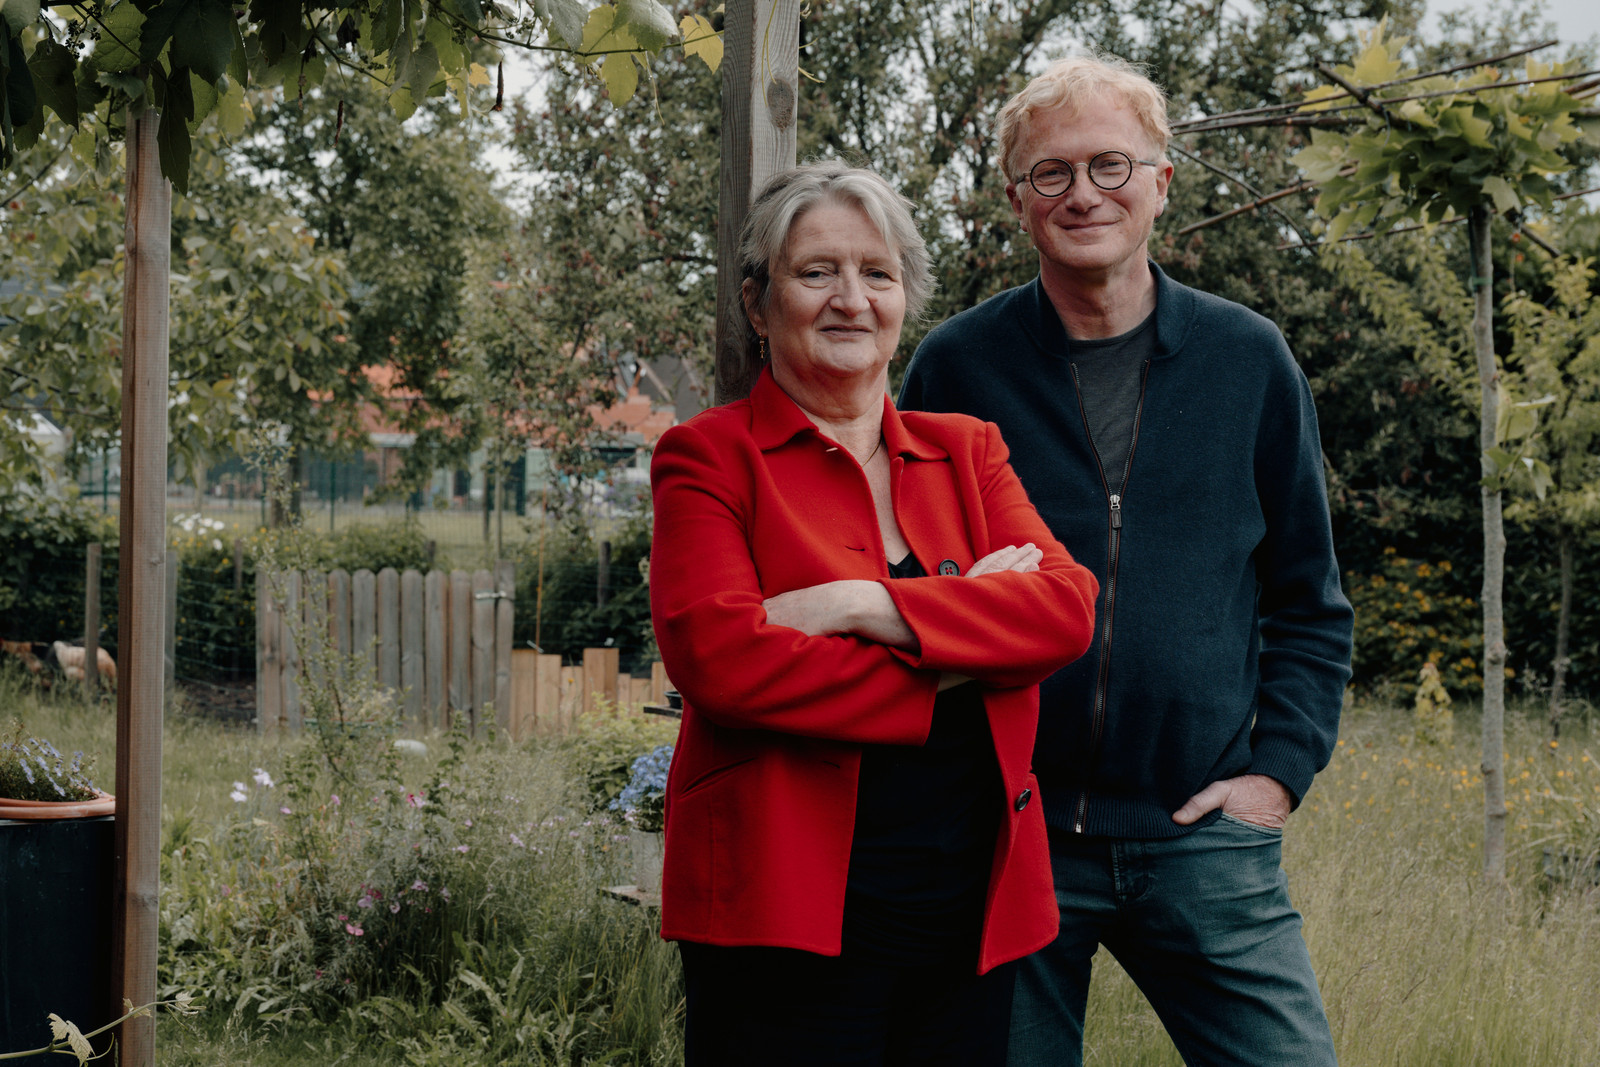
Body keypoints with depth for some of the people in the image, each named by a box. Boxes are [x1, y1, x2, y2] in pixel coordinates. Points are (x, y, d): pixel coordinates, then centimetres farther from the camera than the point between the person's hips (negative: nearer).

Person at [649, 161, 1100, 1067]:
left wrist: (861, 606, -15)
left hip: (973, 912, 4)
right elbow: (719, 660, -15)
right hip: (788, 912, -4)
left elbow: (1068, 607, -3)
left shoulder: (968, 450, 14)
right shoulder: (710, 458, 0)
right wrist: (962, 658, -12)